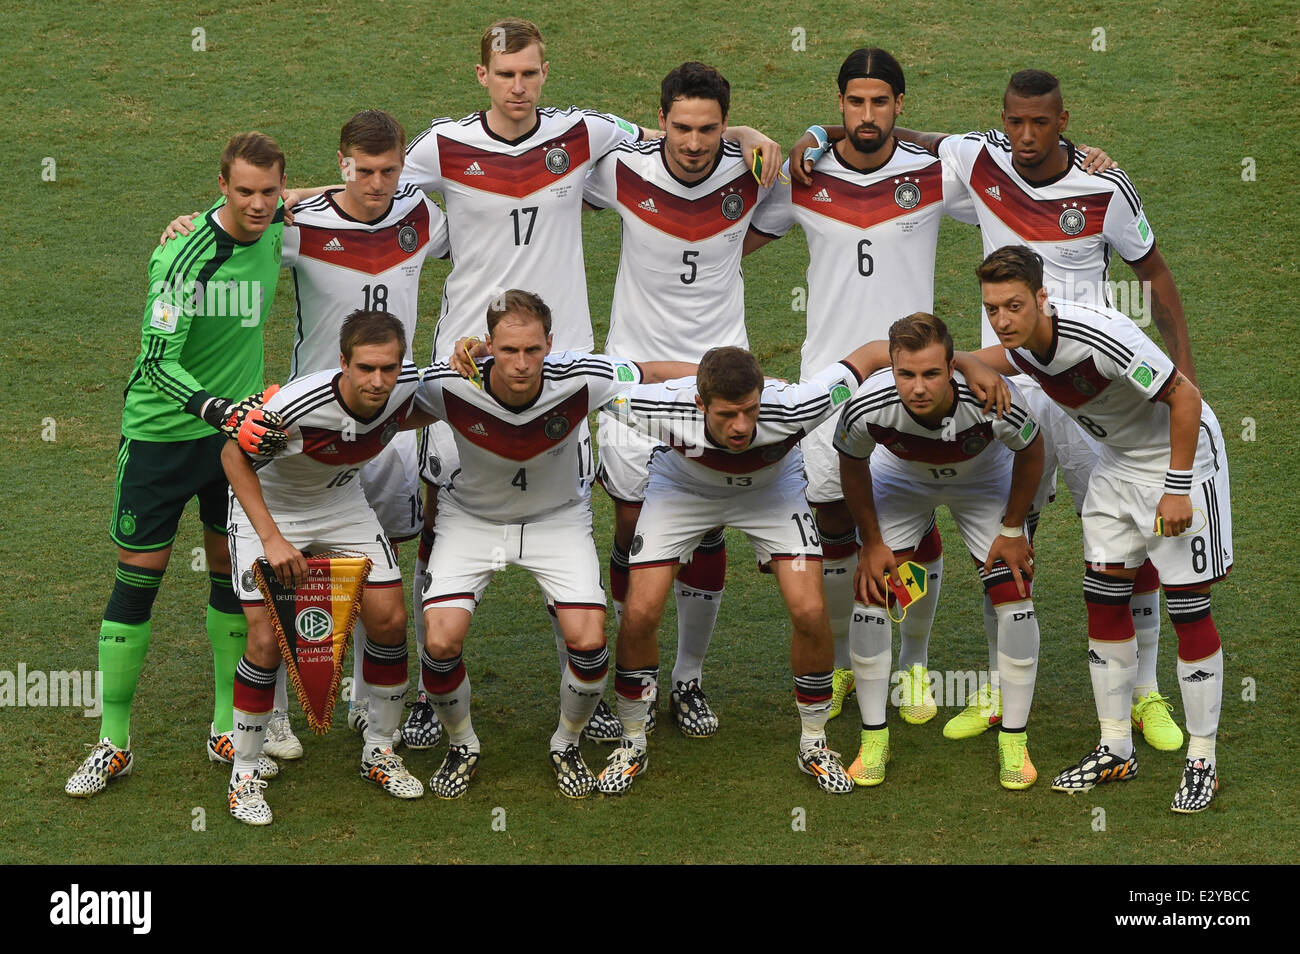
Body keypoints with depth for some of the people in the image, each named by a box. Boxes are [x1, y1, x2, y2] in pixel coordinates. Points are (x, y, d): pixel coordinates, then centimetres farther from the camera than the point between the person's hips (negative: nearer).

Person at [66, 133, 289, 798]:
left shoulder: (272, 229, -5)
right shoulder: (185, 256, -23)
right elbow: (158, 362, -27)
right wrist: (218, 409, -39)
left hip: (237, 425, 5)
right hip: (161, 435, -5)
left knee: (232, 569, 10)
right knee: (137, 578, -1)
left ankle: (227, 730, 22)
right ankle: (113, 742, 9)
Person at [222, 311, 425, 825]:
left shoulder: (409, 386, -22)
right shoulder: (299, 404, -39)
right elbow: (234, 456, -22)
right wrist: (272, 539, -27)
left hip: (342, 503, 5)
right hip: (268, 506, -5)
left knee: (390, 618, -3)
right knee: (267, 640, -13)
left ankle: (379, 750, 17)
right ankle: (244, 773, 4)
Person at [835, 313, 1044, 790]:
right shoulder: (867, 408, -37)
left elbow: (1030, 450, -16)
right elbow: (852, 464, -12)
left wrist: (1012, 530, -9)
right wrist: (872, 542, -6)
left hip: (983, 483, -1)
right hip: (901, 481, 1)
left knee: (1014, 596, -11)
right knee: (871, 593, -10)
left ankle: (1014, 740, 3)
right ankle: (874, 737, 5)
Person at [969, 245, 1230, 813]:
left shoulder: (1100, 336, -34)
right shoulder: (1021, 342, -11)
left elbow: (1184, 399, -26)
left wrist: (1176, 490, -24)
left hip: (1182, 455, -7)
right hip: (1118, 462, 8)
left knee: (1188, 608, -6)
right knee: (1104, 600, 6)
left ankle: (1202, 762, 3)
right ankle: (1116, 750, 16)